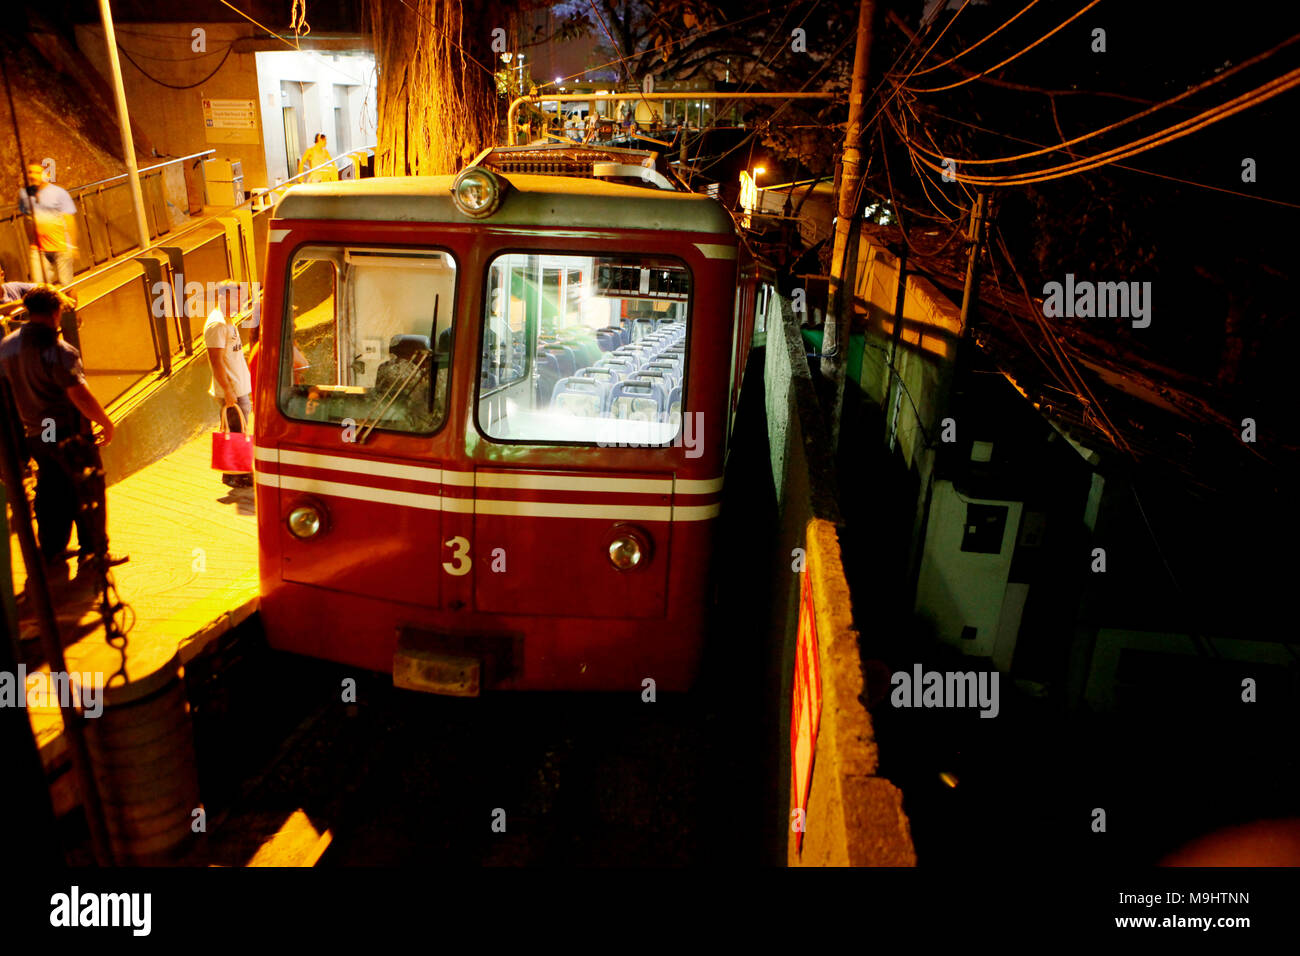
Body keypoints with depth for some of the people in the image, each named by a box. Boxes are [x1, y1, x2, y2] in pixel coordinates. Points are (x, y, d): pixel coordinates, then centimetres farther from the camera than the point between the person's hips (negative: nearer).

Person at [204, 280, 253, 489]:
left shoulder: (228, 321, 16)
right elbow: (216, 360, -21)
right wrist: (228, 390, -24)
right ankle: (231, 475, 5)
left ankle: (240, 472, 24)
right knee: (234, 434, -4)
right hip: (230, 391, -10)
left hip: (239, 388, 10)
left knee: (239, 432, 15)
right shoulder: (216, 324, -15)